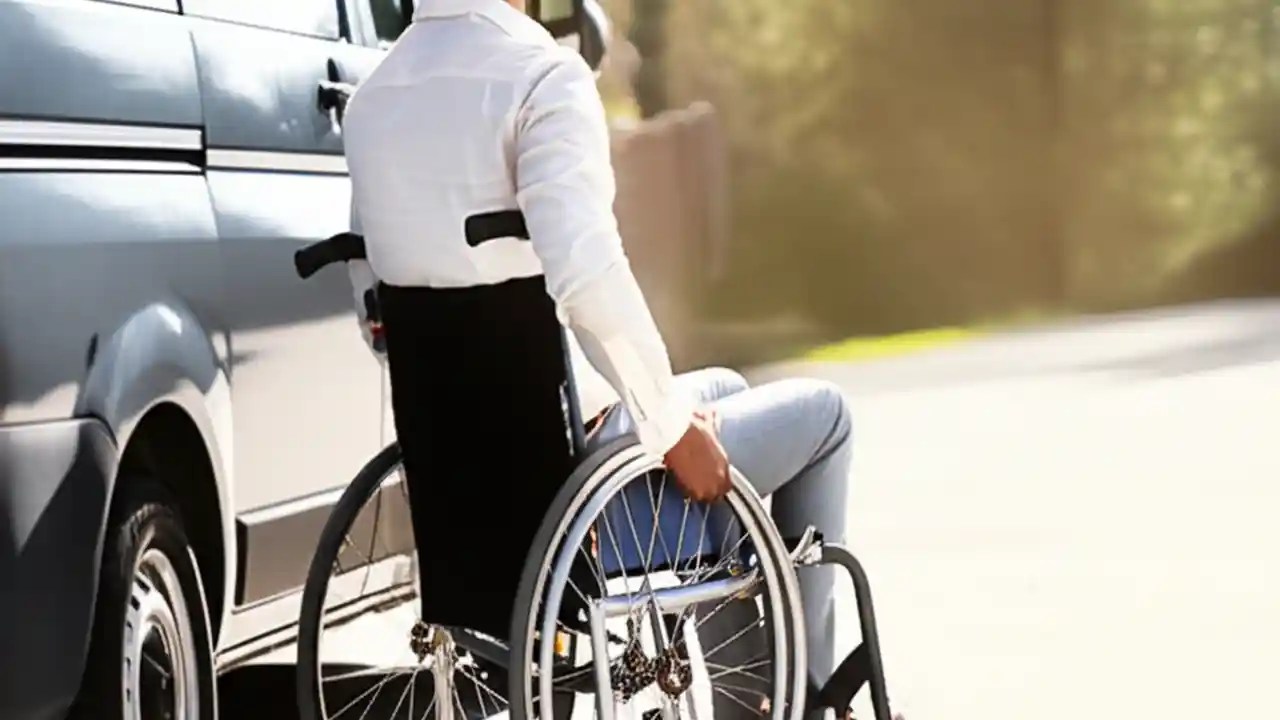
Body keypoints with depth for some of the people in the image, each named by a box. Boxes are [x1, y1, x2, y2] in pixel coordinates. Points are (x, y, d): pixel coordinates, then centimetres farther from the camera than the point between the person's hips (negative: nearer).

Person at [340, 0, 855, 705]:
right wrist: (673, 426, -18)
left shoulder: (371, 97, 6)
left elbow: (375, 294, 13)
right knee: (819, 412, 17)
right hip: (564, 461, -8)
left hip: (448, 470, 8)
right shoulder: (541, 76, -18)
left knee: (723, 389, 32)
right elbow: (586, 272, -29)